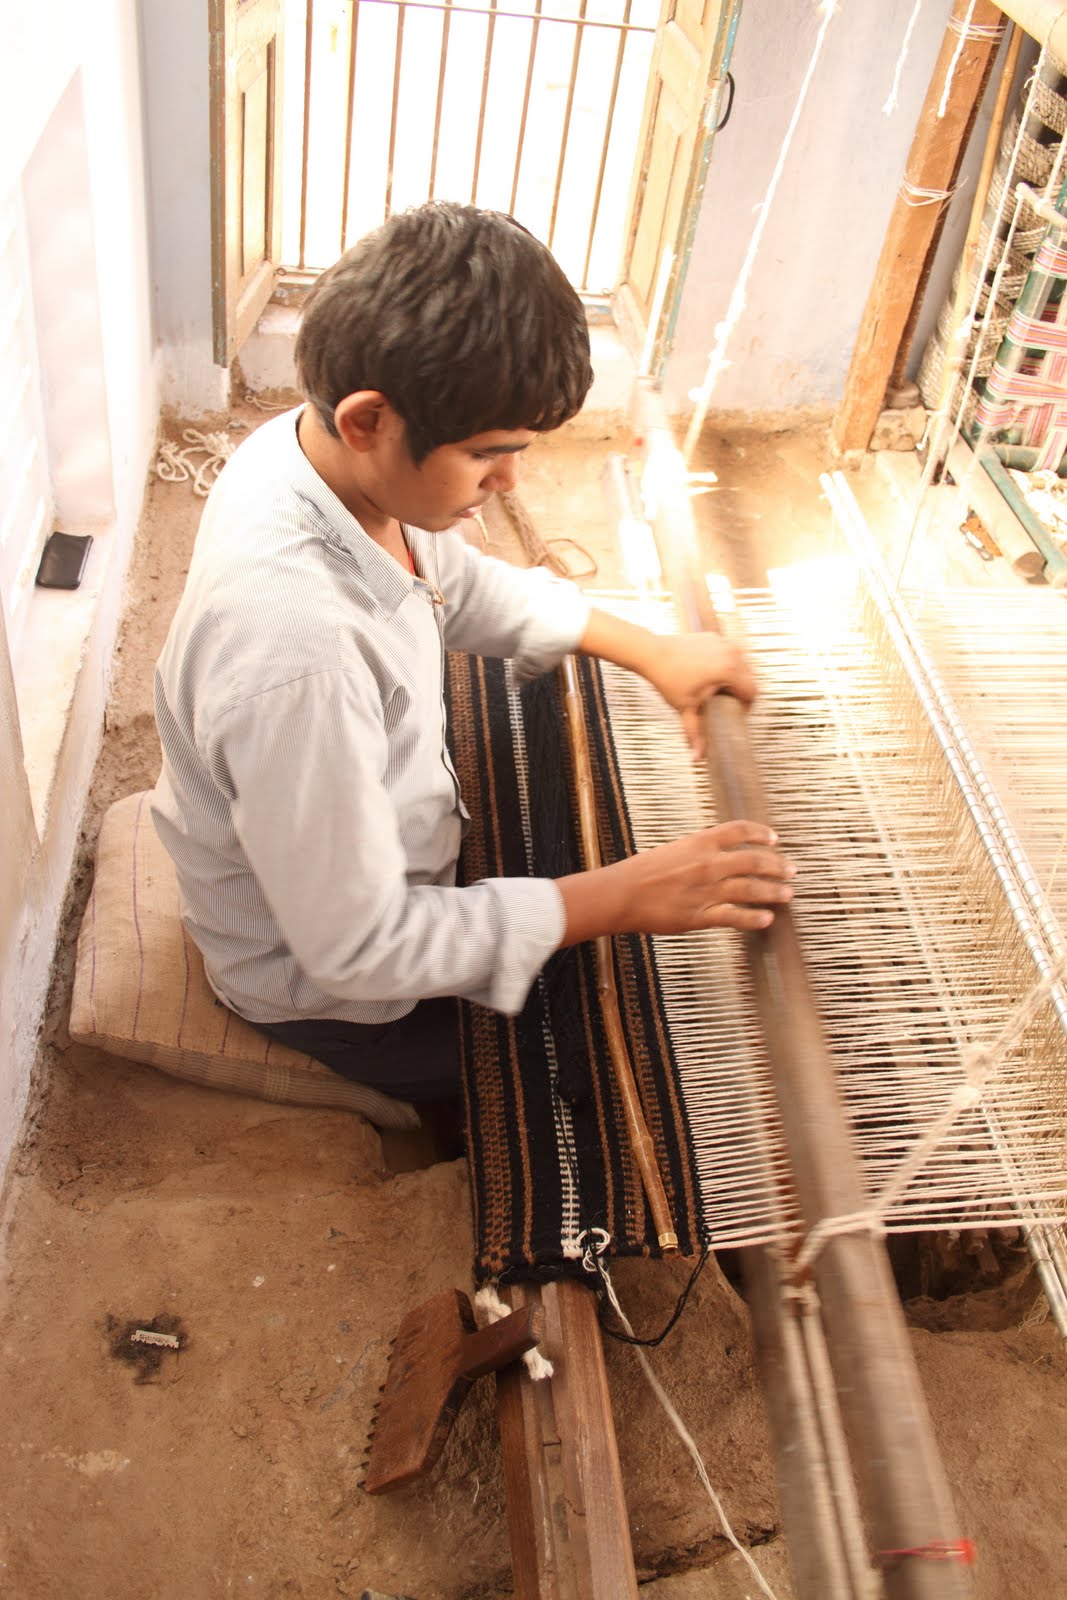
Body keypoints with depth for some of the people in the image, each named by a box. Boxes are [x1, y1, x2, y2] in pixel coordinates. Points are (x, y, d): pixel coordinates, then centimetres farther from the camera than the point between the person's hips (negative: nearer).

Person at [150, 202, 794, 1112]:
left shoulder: (326, 450, -16)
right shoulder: (295, 656, -44)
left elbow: (464, 586, 5)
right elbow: (358, 951, -32)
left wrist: (653, 653, 1)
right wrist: (627, 897, -30)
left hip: (373, 837, 8)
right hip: (328, 987, -7)